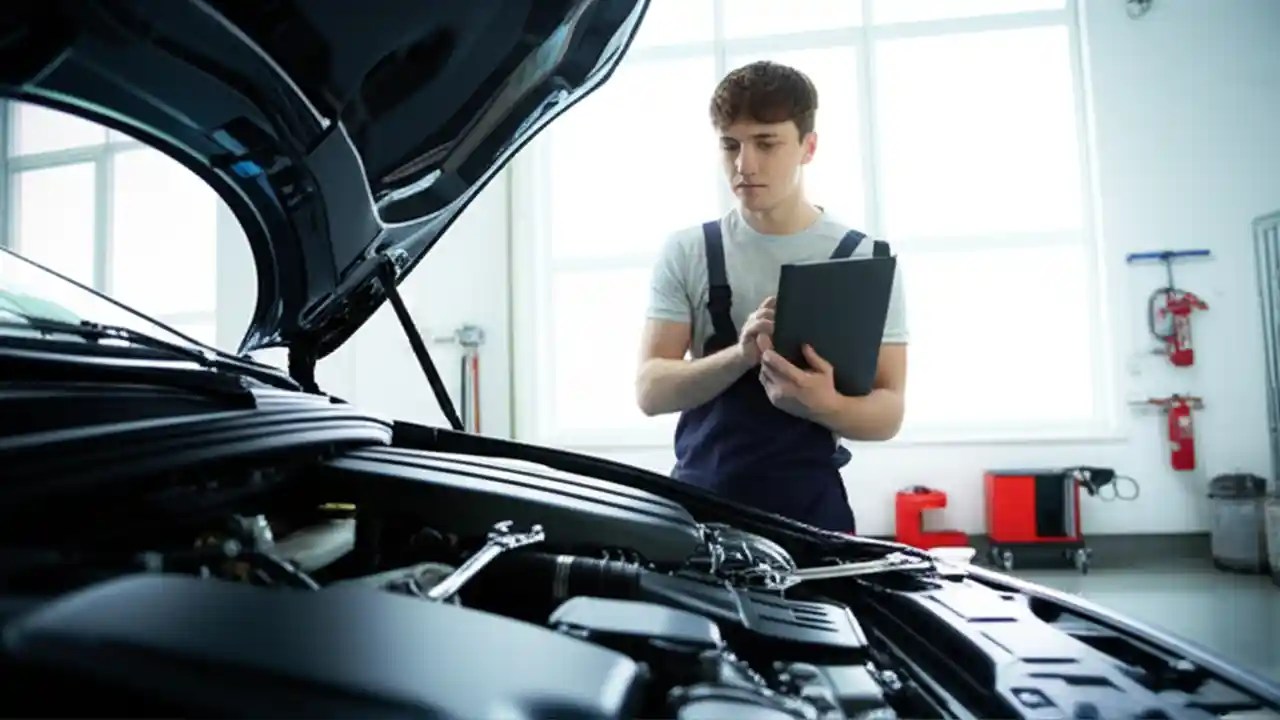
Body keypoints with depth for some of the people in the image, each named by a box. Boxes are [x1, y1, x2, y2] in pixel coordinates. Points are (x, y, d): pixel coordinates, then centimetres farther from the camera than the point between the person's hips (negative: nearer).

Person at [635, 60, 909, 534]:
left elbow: (889, 410, -3)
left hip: (810, 511, -1)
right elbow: (650, 390, -5)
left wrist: (825, 405, -25)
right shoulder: (685, 254, 2)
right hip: (698, 504, 1)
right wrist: (742, 355, -23)